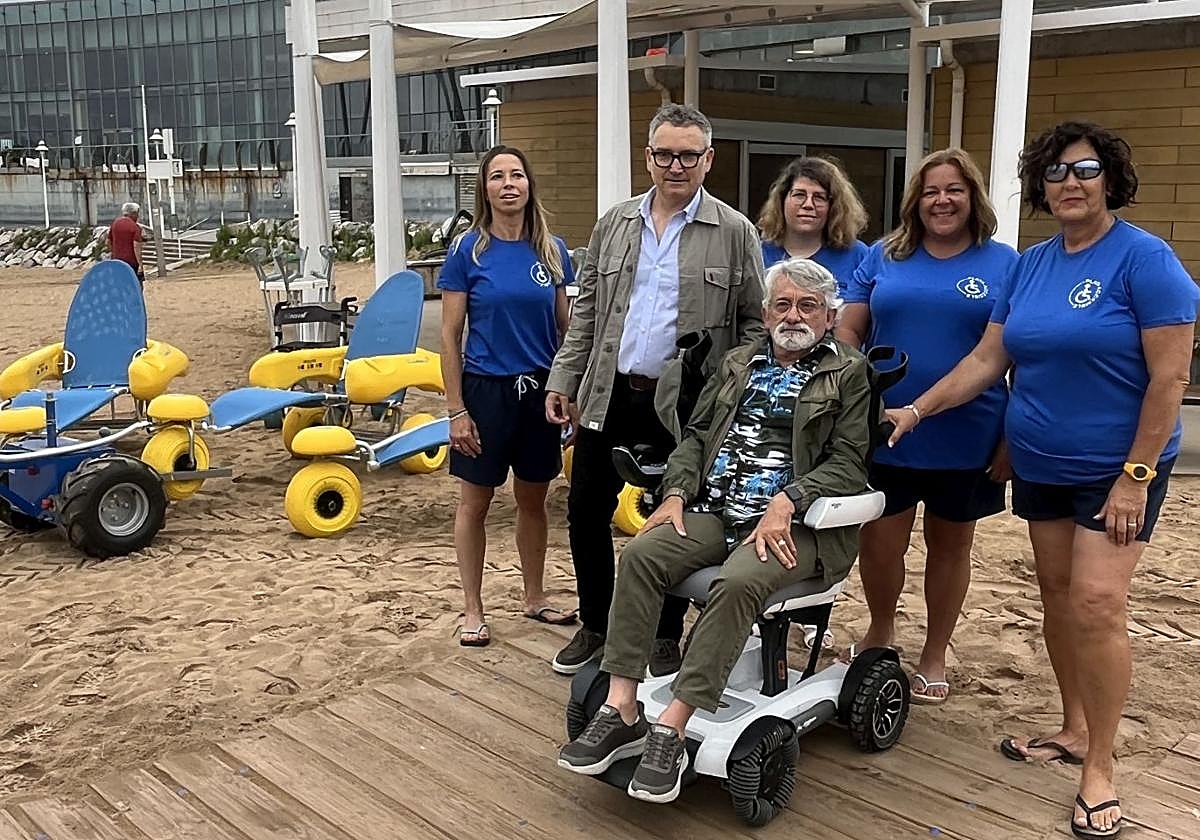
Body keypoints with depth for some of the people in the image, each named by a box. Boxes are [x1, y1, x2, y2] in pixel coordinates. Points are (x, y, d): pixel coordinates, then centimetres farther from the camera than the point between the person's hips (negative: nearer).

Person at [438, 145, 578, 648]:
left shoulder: (552, 250, 2)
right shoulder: (468, 250, -7)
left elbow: (564, 327, 8)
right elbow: (450, 335, -6)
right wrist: (456, 410, -10)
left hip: (540, 390, 3)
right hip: (486, 389, -3)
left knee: (533, 499, 15)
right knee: (475, 501, 8)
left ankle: (534, 597, 31)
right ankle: (473, 609, 21)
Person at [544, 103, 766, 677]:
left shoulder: (734, 232, -2)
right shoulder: (614, 225, 9)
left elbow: (754, 322, -1)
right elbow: (586, 312, 12)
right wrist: (563, 382, 7)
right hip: (609, 395, 4)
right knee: (586, 513, 10)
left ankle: (665, 636, 27)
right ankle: (595, 628, 30)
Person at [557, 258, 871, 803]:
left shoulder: (849, 373, 8)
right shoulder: (739, 363, 23)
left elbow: (847, 460, -3)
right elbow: (696, 435, 19)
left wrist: (787, 503, -18)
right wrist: (676, 493, 0)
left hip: (789, 521, -4)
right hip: (714, 511, 5)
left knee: (739, 581, -35)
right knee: (640, 554, -24)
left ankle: (670, 730, -32)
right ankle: (621, 711, -23)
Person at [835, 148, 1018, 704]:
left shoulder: (1003, 264, 1)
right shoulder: (884, 257, 6)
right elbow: (847, 332, 6)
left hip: (966, 441, -1)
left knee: (950, 547, 13)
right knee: (879, 544, 5)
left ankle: (934, 655, 31)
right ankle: (880, 631, 34)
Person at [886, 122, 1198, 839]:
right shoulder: (1029, 265, 5)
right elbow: (988, 359, 6)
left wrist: (1136, 476, -18)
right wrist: (916, 410, -3)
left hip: (1115, 469, -6)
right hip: (1040, 464, 6)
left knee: (1096, 607, -10)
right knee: (1057, 597, 12)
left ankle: (1100, 769, 3)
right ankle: (1074, 730, 29)